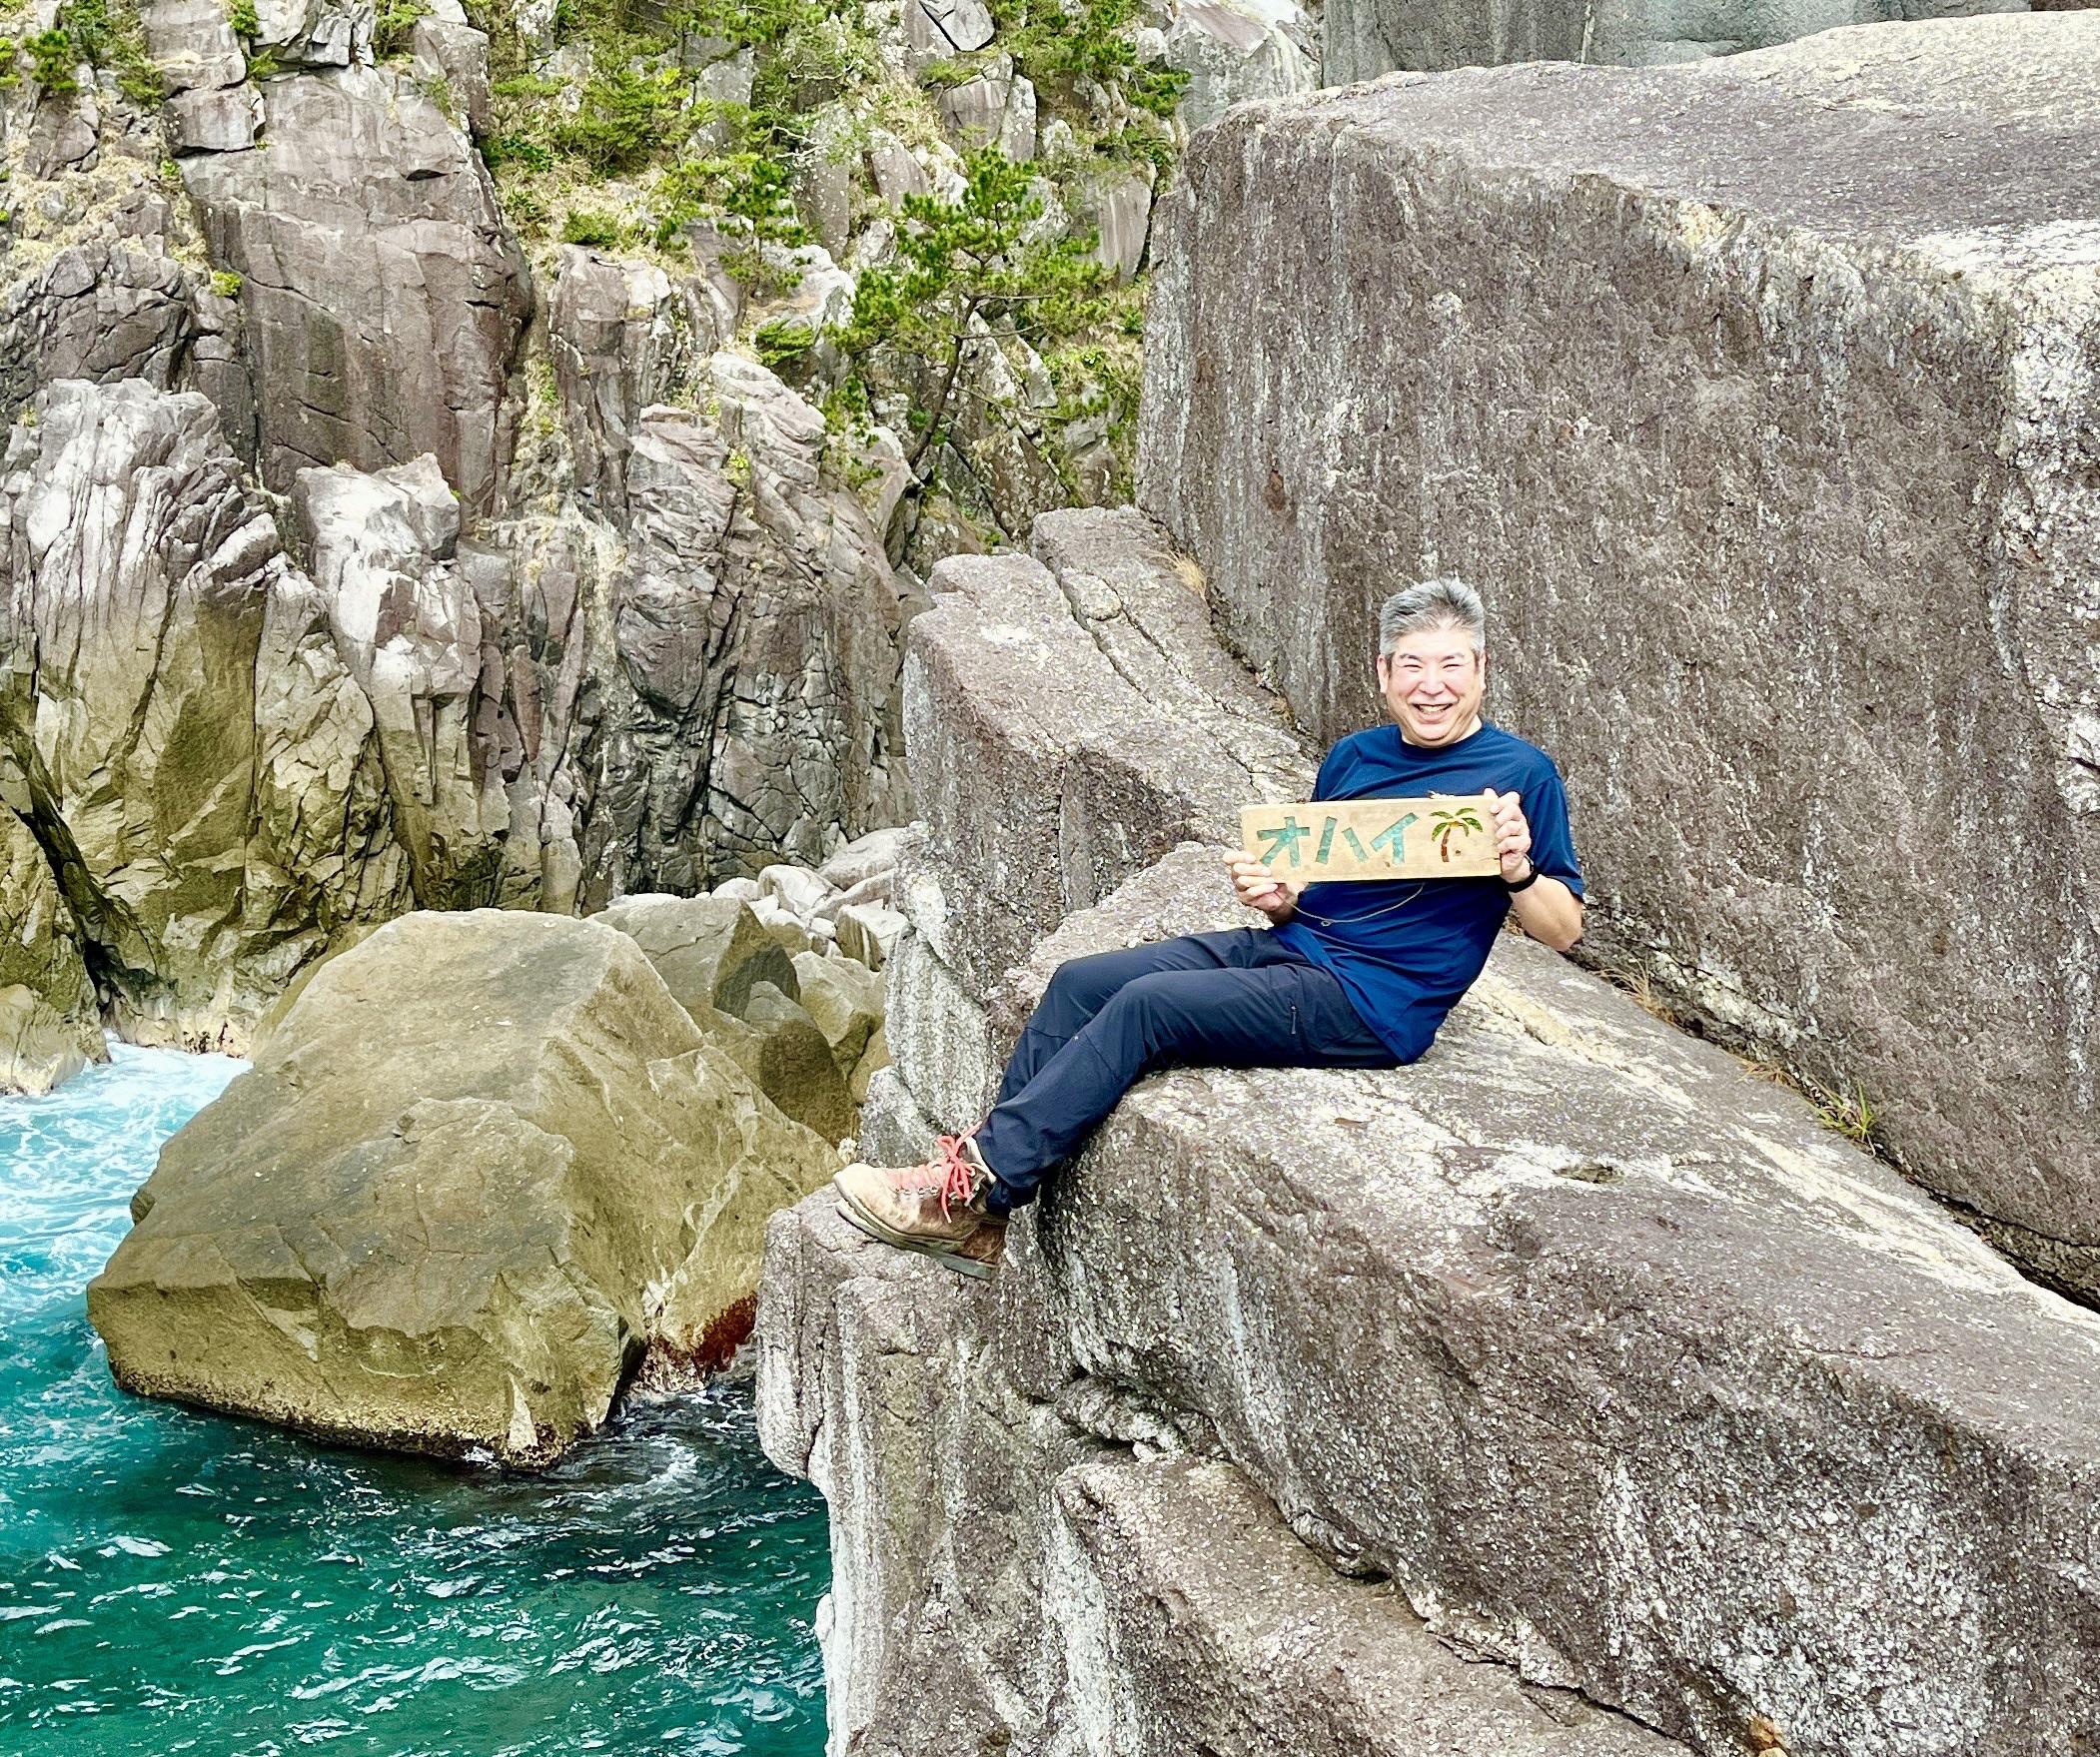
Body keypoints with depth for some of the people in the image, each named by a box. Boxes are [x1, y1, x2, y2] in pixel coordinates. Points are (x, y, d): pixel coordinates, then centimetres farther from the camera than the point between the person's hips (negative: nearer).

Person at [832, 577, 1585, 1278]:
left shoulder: (1520, 773, -4)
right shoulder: (1354, 758, 15)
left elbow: (1564, 931, -4)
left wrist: (1518, 870, -24)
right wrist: (1273, 895, -3)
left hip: (1373, 1006, -8)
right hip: (1285, 949, 8)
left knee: (1146, 1005, -23)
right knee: (1078, 983, -8)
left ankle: (973, 1191, -22)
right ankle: (978, 1223, -11)